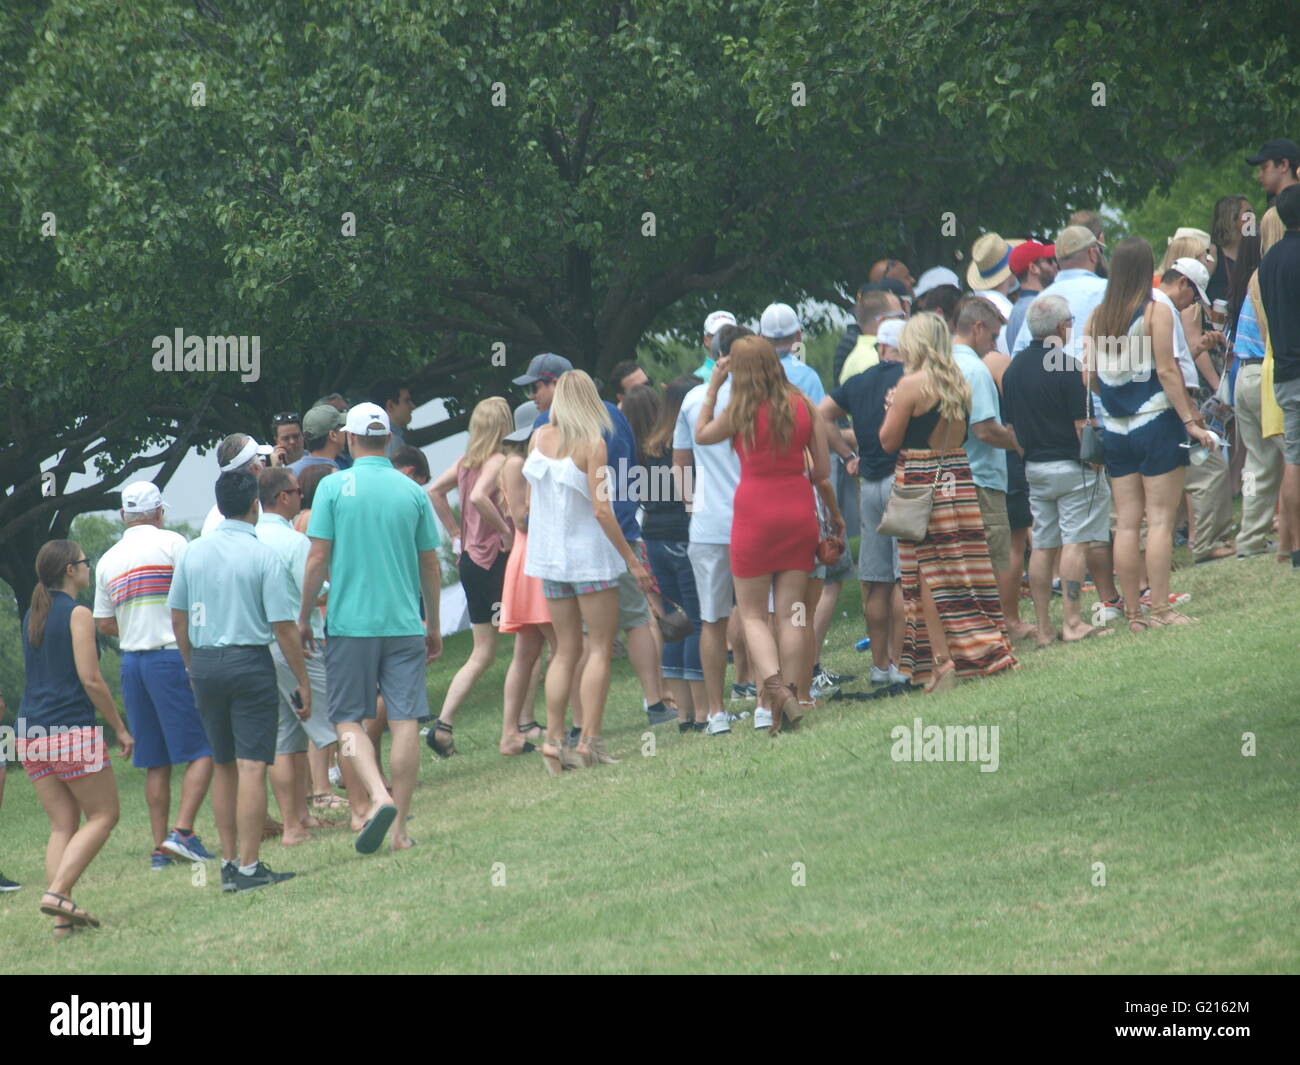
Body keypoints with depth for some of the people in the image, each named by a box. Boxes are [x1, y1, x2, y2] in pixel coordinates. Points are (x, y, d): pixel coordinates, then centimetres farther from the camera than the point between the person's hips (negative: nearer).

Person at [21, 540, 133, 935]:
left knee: (62, 825, 8)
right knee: (102, 815, 2)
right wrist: (120, 728, -4)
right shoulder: (77, 614, -8)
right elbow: (90, 678, -12)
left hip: (32, 735, 7)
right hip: (72, 729, -7)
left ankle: (62, 917, -3)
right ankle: (57, 891, -14)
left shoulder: (31, 616, 15)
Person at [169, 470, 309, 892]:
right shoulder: (264, 557, -9)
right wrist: (303, 681, -2)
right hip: (249, 663, -5)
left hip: (204, 663, 5)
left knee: (224, 766, 15)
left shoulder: (193, 553, 5)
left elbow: (178, 620, 10)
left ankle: (228, 861, 18)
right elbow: (282, 628, -10)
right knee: (252, 766, -5)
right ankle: (248, 867, -9)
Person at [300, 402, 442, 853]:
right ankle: (399, 828, 3)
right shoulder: (412, 492, 4)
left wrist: (304, 617, 6)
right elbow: (431, 565, 9)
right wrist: (434, 625, 21)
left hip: (350, 622, -2)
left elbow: (317, 558, -5)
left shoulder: (334, 487, -4)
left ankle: (379, 797, -17)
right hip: (405, 624, 2)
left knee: (348, 719, 6)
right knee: (404, 722, 2)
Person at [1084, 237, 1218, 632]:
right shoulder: (1156, 312, -9)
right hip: (1156, 423, -5)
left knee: (1127, 522, 7)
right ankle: (1159, 608, -5)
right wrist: (1190, 421, -9)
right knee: (1160, 518, -2)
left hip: (1116, 431, 5)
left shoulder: (1097, 317, 3)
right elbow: (1167, 370, -13)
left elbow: (1089, 377, 5)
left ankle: (1132, 613, 9)